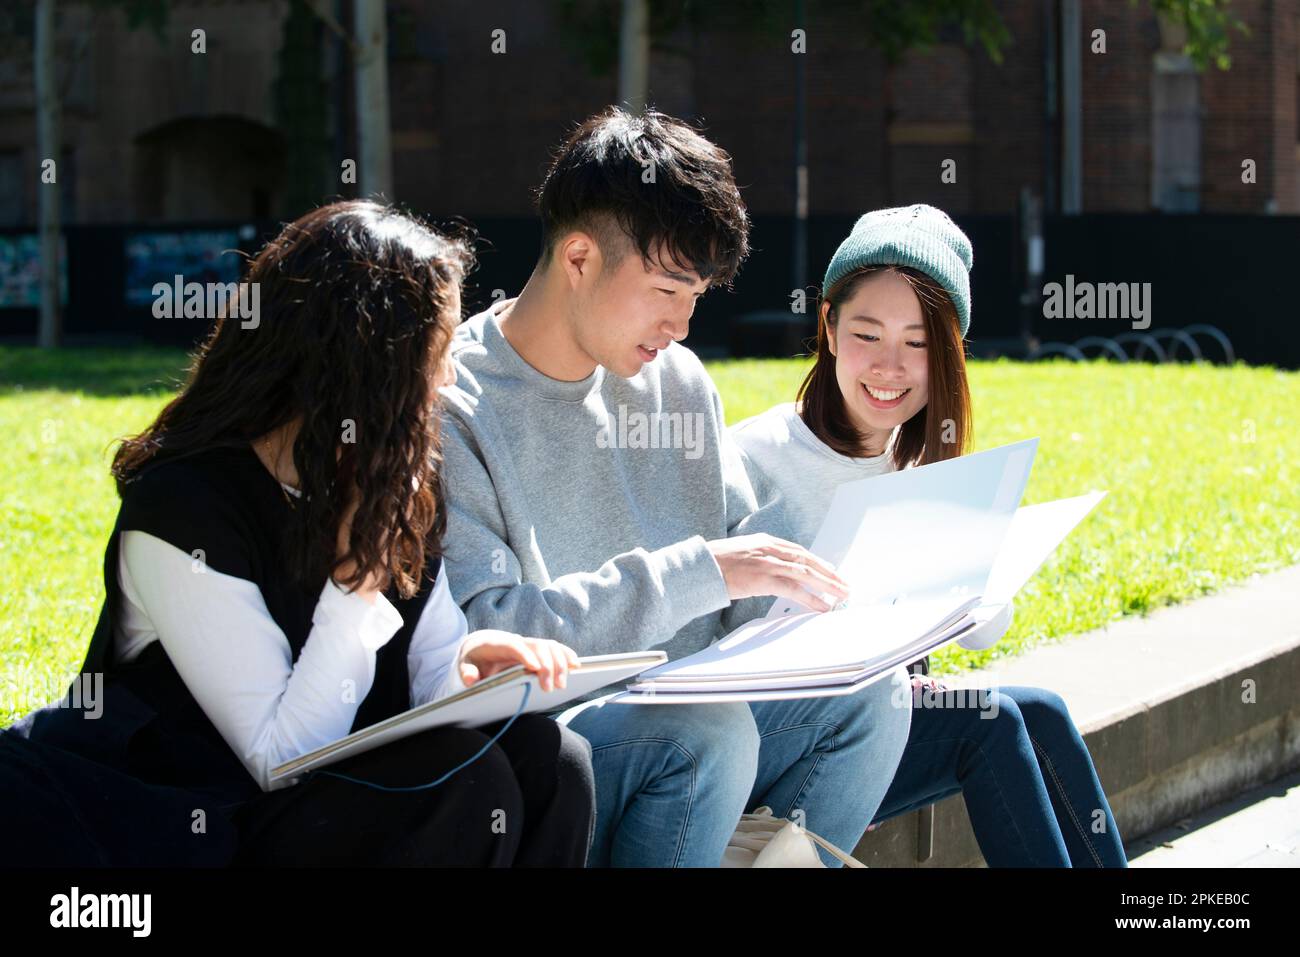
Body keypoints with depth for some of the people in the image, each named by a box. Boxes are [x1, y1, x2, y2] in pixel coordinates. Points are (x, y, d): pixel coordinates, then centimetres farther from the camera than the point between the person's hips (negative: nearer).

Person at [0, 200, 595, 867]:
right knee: (467, 782, -29)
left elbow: (431, 661, 5)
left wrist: (472, 663, -19)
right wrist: (355, 575, -24)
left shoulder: (397, 481, 4)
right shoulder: (183, 514, -20)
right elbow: (281, 757, -20)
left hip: (351, 792, 7)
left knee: (547, 757, -20)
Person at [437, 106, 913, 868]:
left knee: (868, 692, -15)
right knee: (707, 731, -33)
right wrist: (700, 574, -26)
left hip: (682, 717, 7)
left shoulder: (679, 381, 12)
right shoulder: (454, 408, -12)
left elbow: (742, 554, 17)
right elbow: (477, 632, -23)